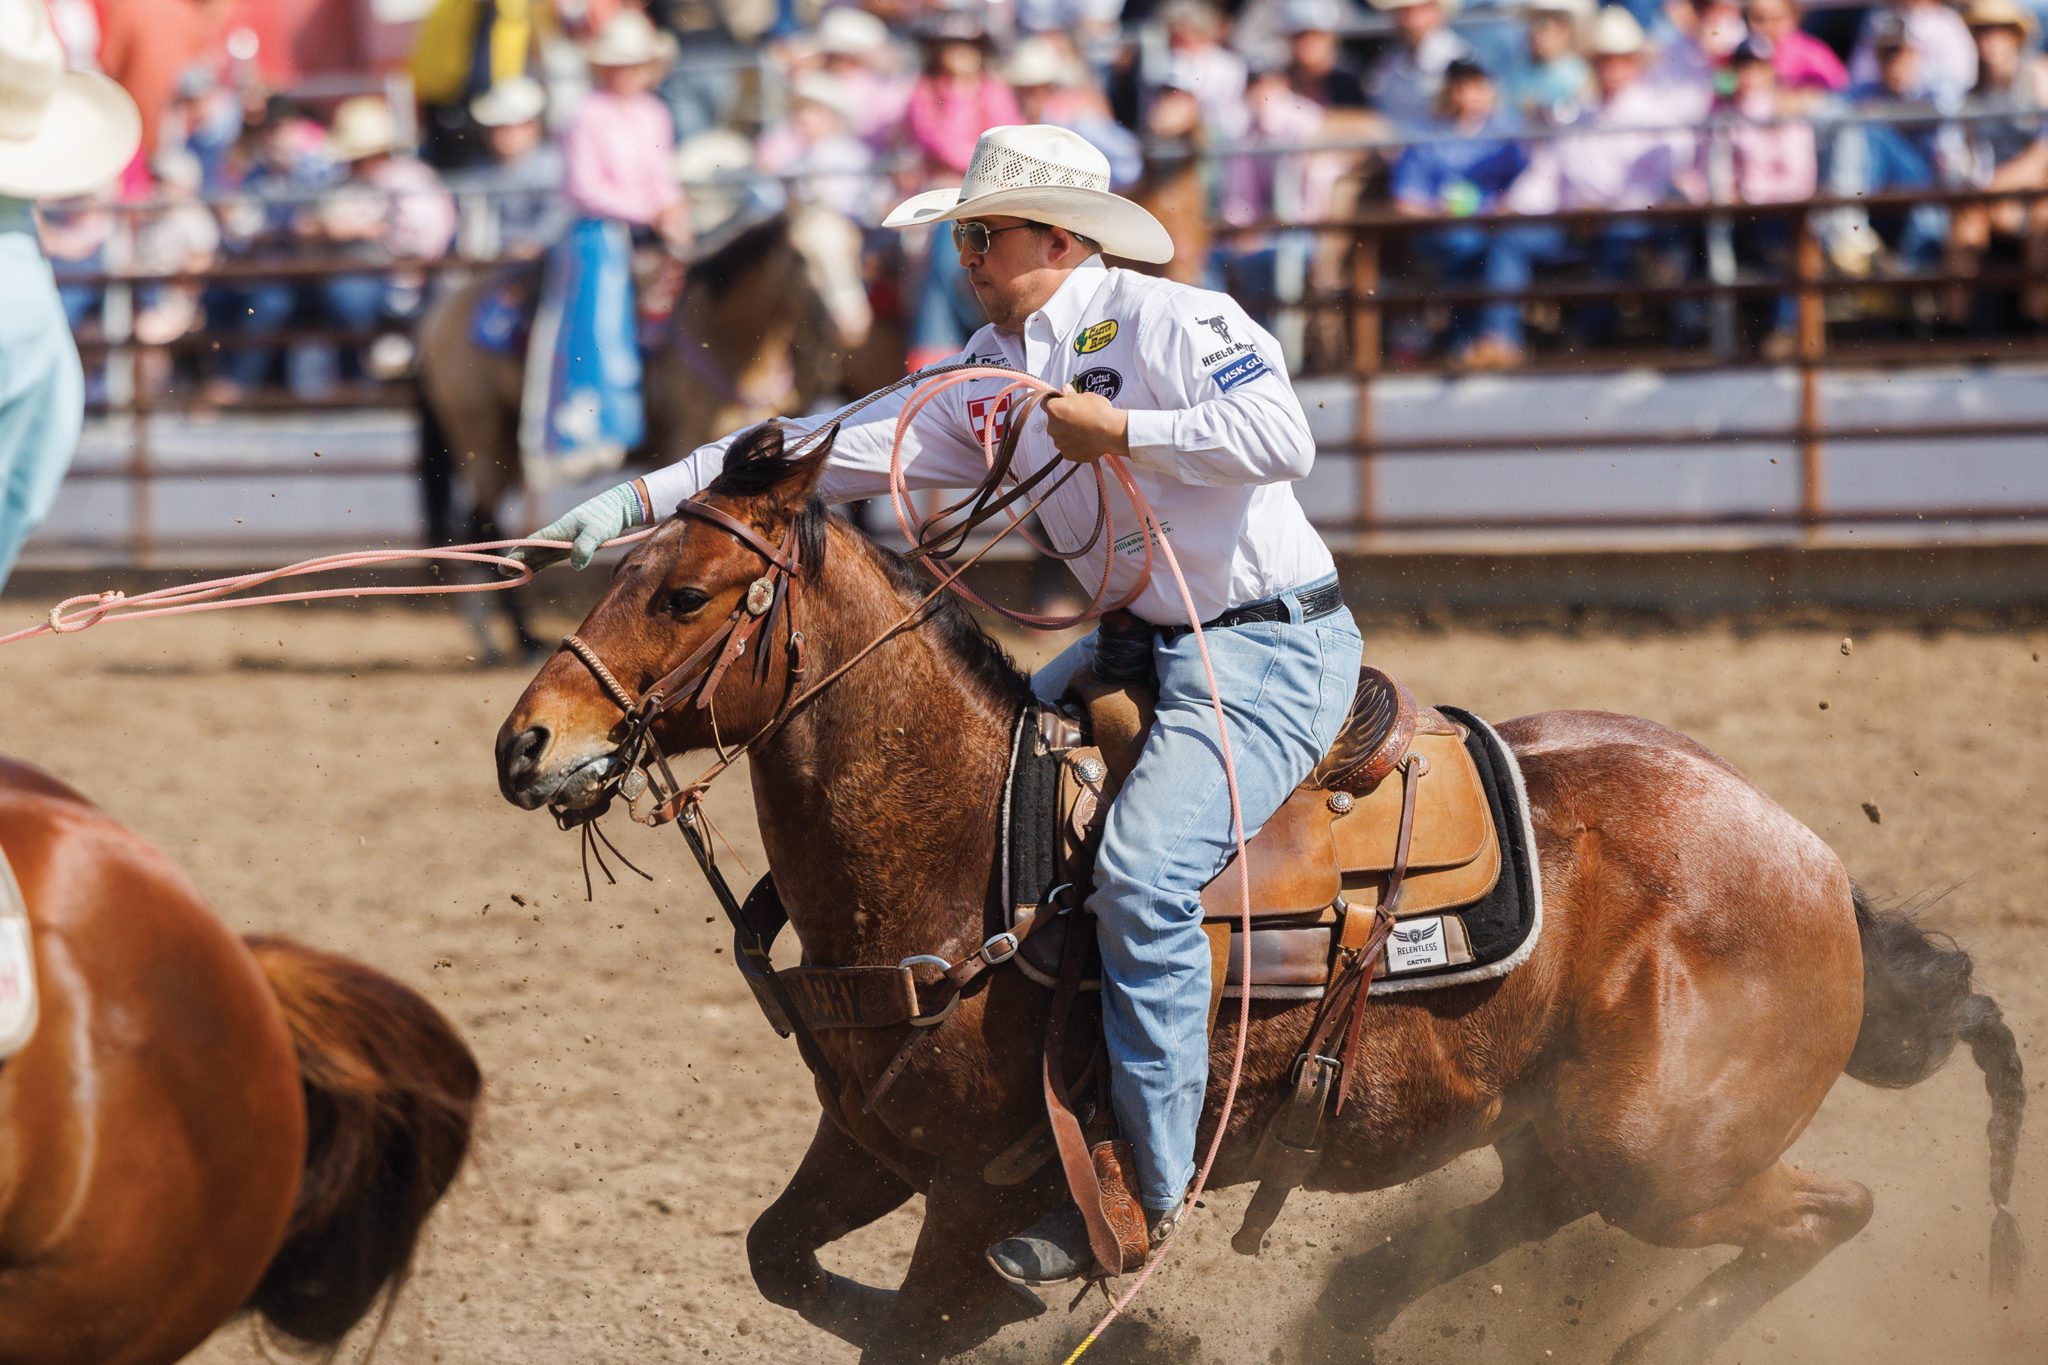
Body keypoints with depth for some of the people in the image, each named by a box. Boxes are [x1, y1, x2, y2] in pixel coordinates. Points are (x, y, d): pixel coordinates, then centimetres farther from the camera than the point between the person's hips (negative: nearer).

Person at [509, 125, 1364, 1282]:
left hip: (1273, 650, -10)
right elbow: (835, 447, 8)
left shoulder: (1170, 322, -12)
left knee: (1143, 873, -26)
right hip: (1150, 642, 10)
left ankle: (1146, 1190, -22)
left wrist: (1116, 431, -21)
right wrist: (641, 502, 3)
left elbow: (1281, 437, -27)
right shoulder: (991, 380, 11)